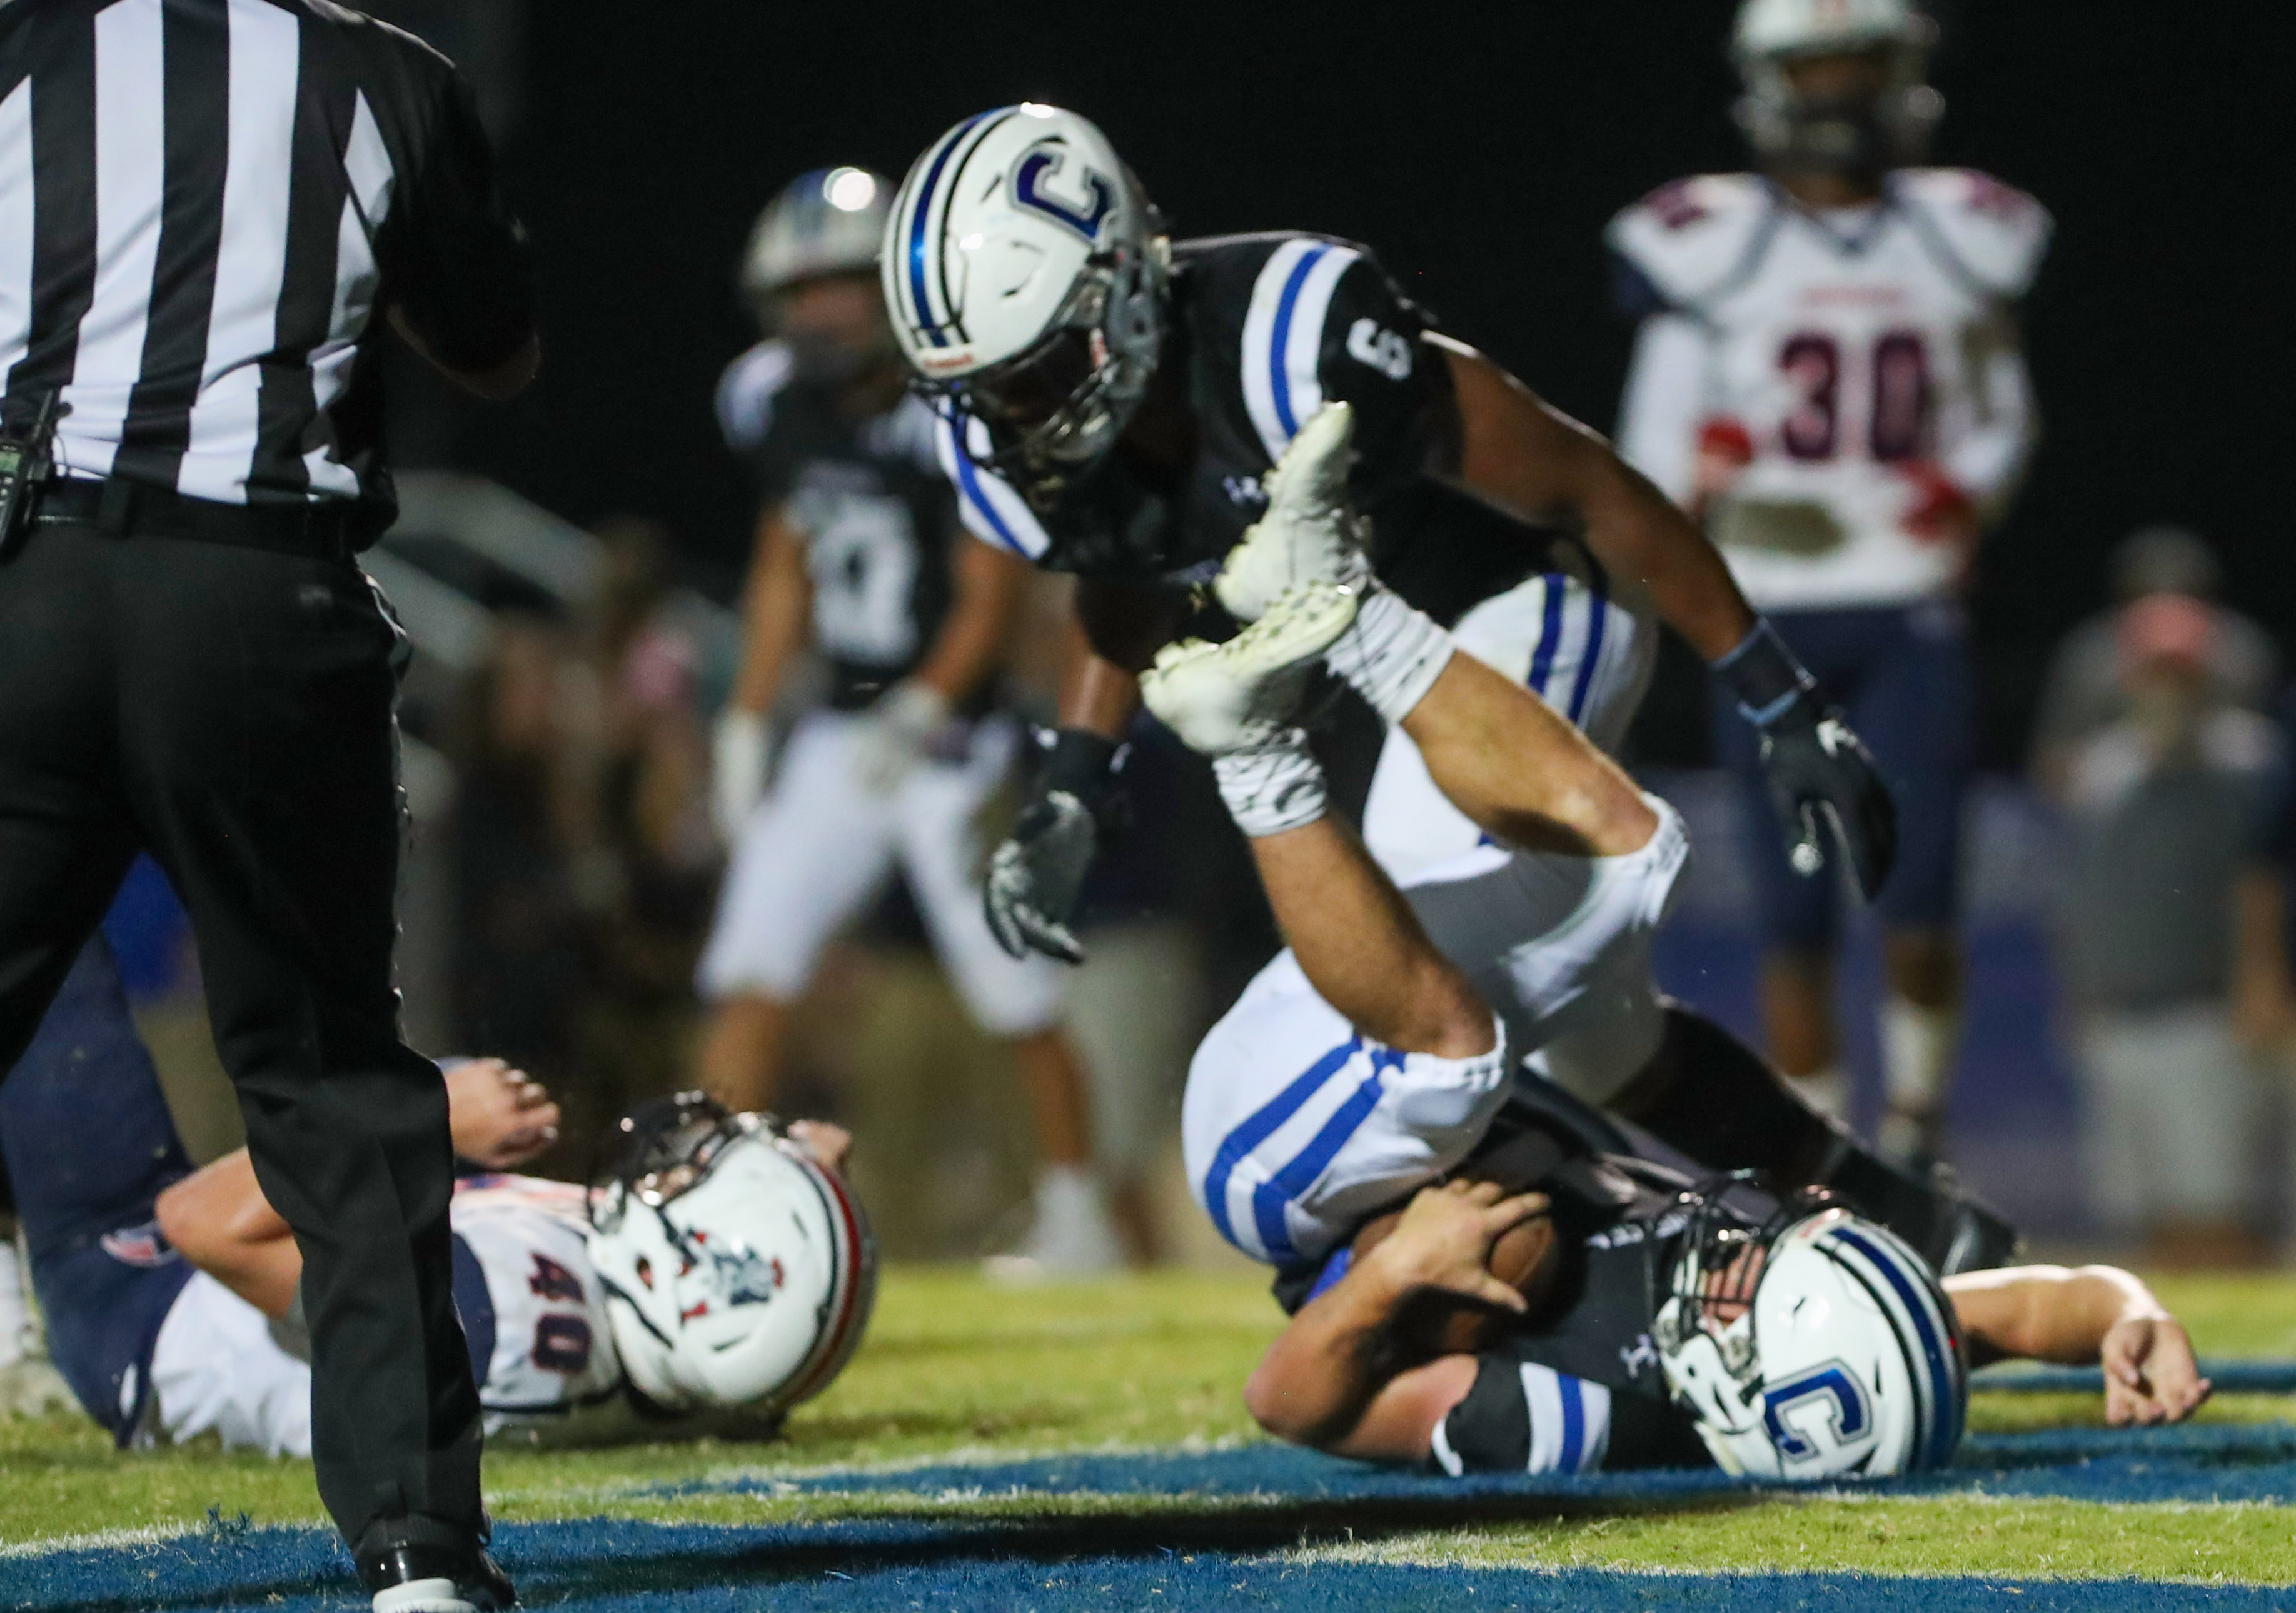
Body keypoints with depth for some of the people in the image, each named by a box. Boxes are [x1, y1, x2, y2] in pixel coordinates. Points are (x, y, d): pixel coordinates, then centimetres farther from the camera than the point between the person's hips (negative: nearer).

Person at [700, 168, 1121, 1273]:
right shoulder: (783, 406, 3)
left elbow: (991, 599, -16)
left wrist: (920, 716, -26)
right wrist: (746, 724, 13)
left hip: (949, 738, -6)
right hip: (842, 738, 6)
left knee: (1013, 992, 0)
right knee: (751, 965, -3)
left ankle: (1077, 1211, 15)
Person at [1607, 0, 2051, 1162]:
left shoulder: (1963, 240, 6)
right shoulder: (1713, 247, -1)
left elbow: (2002, 421, 17)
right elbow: (1653, 449, 3)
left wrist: (1970, 488, -4)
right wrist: (1698, 461, -19)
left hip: (1909, 617, 1)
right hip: (1770, 618, -1)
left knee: (1919, 908, -8)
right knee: (1795, 920, 0)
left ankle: (1918, 1121, 14)